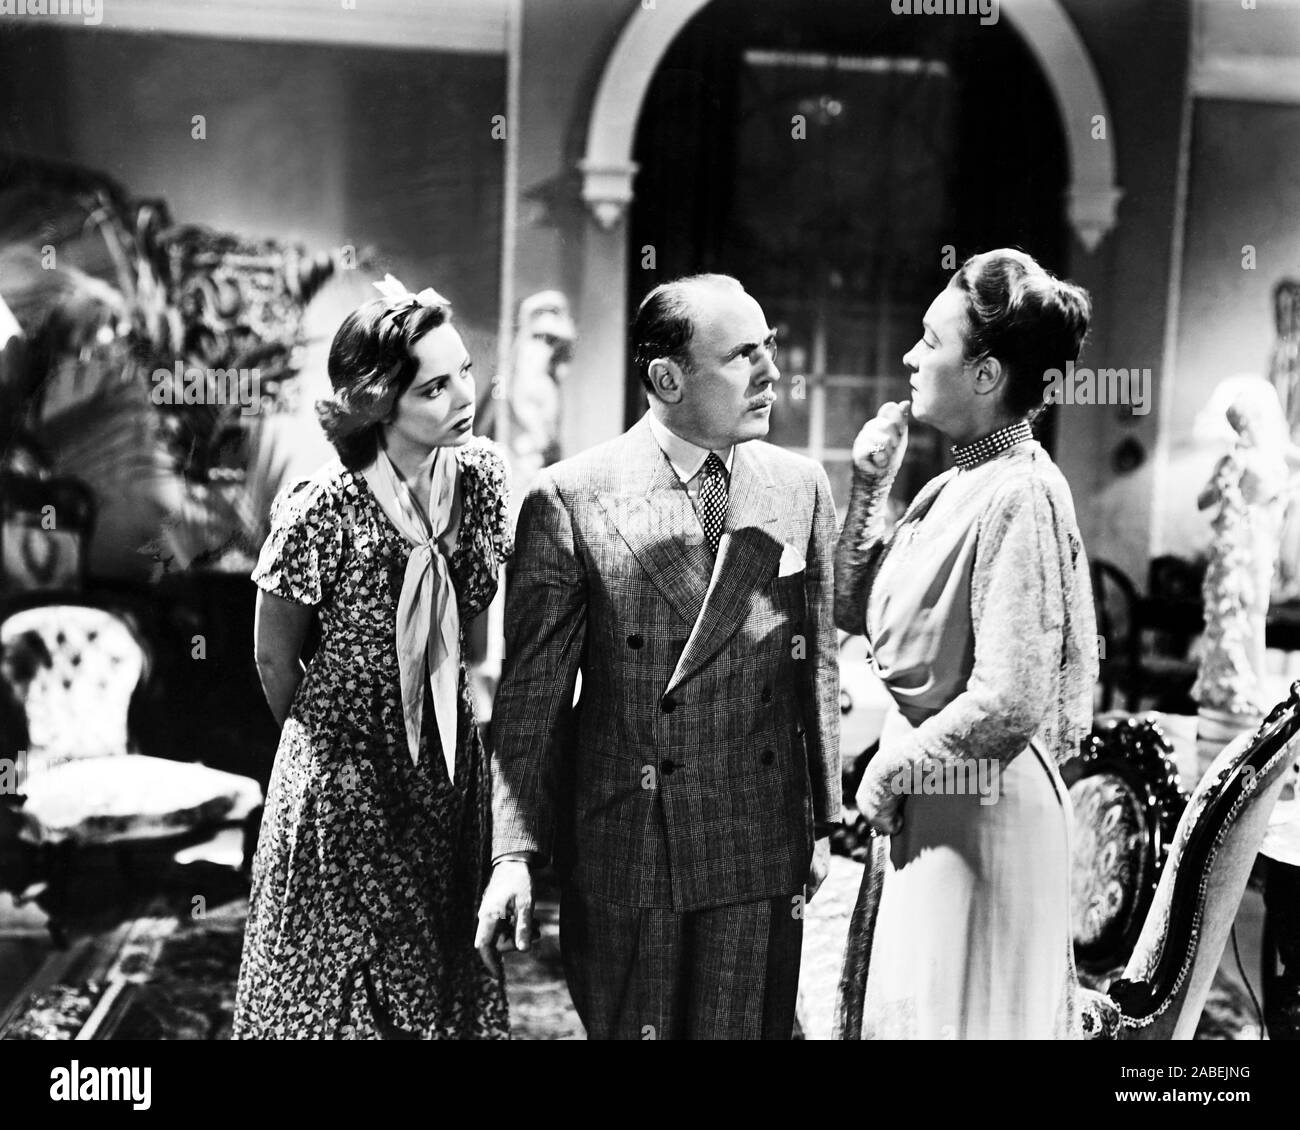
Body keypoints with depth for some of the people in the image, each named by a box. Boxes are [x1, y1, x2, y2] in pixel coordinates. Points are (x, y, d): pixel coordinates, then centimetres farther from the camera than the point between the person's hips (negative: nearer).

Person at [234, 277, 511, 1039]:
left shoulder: (482, 473, -7)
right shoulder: (321, 512, -21)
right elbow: (275, 658, -5)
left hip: (453, 761, 5)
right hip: (347, 773, -4)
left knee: (454, 980, 17)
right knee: (343, 988, 10)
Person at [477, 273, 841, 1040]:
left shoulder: (802, 488, 2)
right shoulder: (569, 499, -8)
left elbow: (818, 665, 9)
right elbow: (531, 694, -6)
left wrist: (823, 821, 8)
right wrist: (516, 853, -9)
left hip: (762, 856, 3)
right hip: (624, 855, -2)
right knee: (630, 1027, 10)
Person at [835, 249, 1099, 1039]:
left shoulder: (1021, 495, -19)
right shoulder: (956, 484, 7)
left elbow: (1010, 702, -24)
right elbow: (857, 612, 13)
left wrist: (890, 770, -11)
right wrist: (869, 485, 4)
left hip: (981, 809, -8)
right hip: (930, 801, 8)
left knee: (954, 1011, 5)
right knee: (910, 1003, 17)